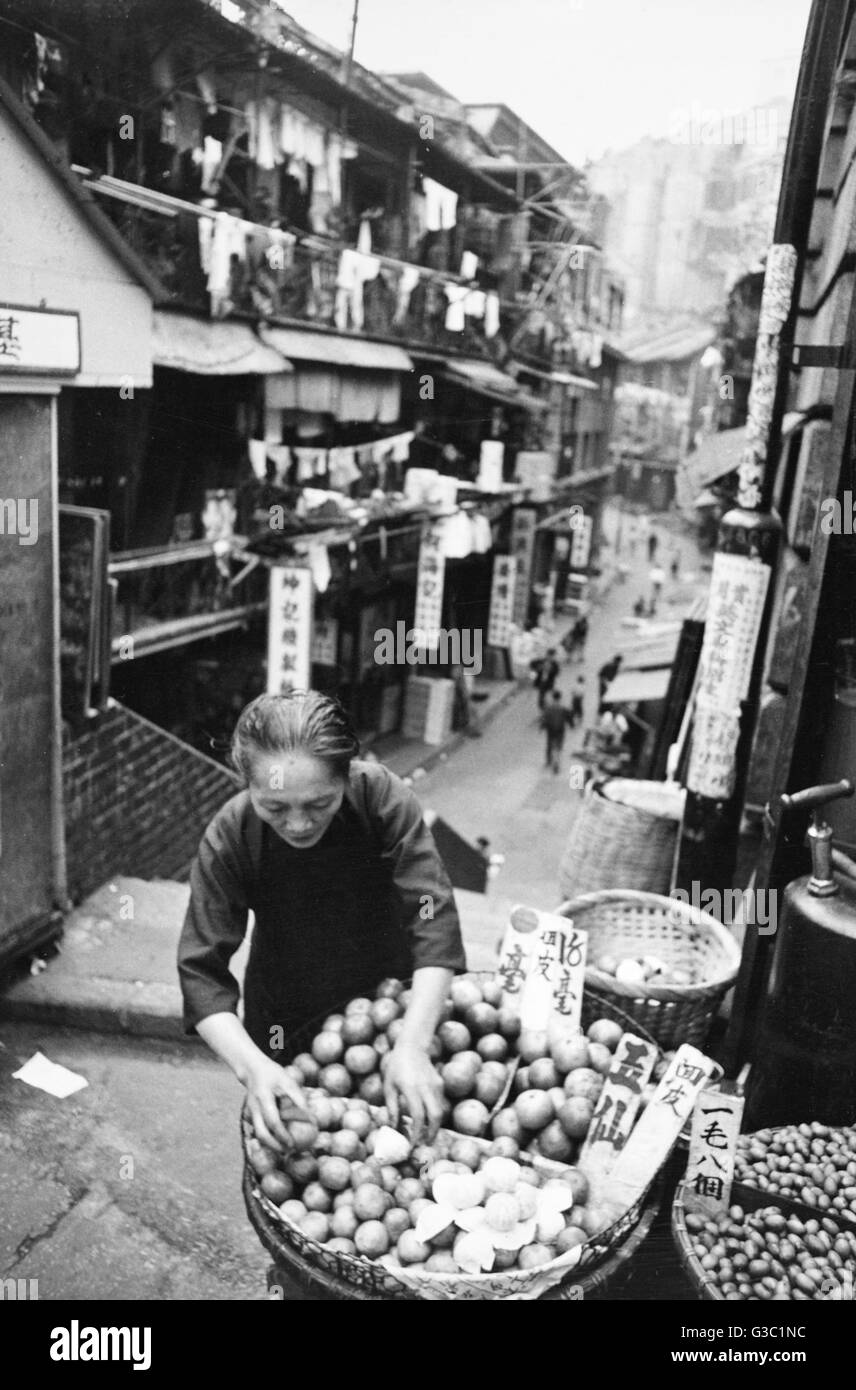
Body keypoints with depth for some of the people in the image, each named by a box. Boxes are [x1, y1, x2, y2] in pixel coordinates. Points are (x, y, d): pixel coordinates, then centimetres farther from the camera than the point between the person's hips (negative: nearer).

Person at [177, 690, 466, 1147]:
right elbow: (201, 970, -25)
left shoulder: (383, 797, -30)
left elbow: (434, 920, -32)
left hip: (390, 994, 0)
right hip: (285, 1017, 0)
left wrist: (412, 1046, -43)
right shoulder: (229, 838, -27)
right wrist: (251, 1065, -41)